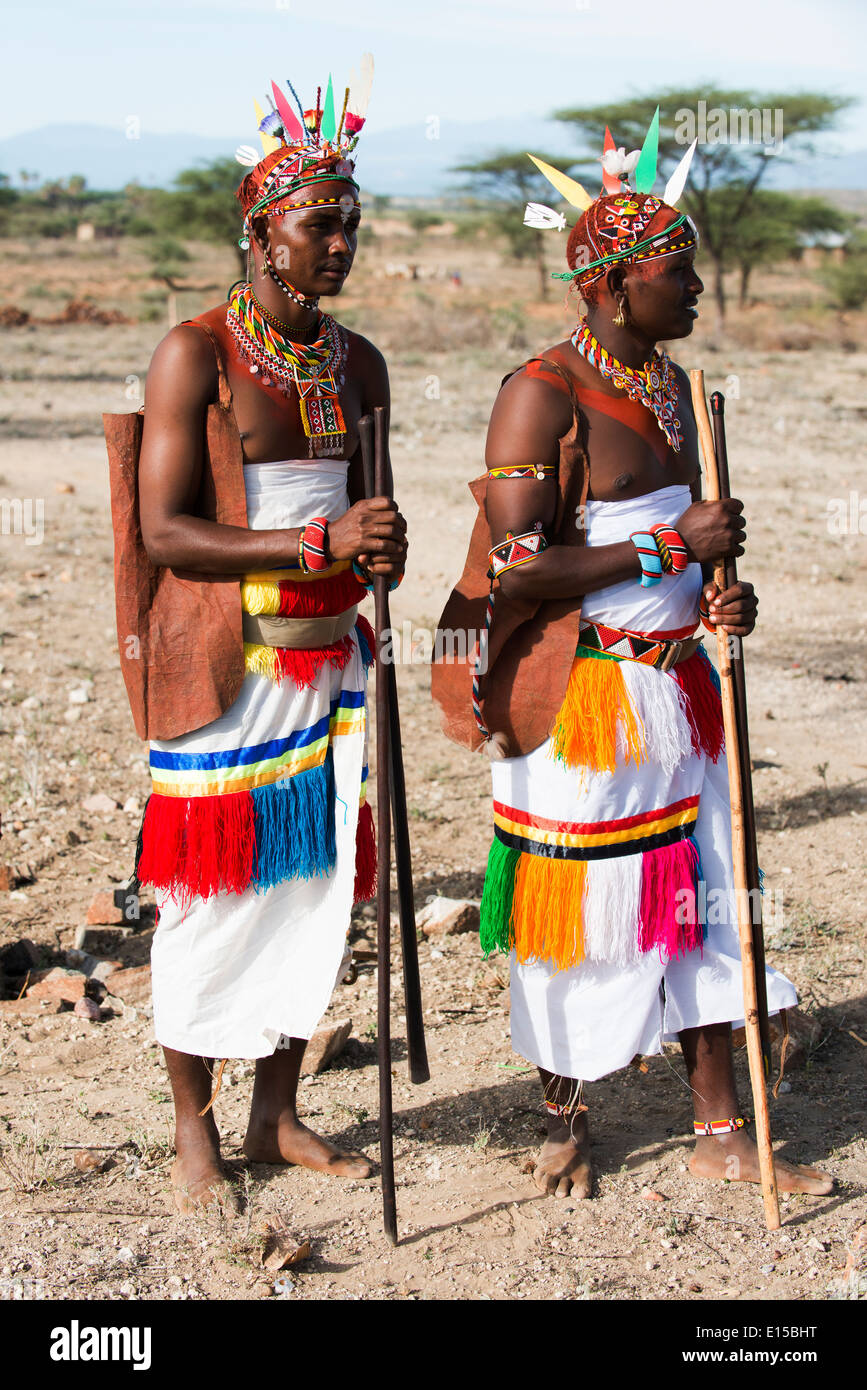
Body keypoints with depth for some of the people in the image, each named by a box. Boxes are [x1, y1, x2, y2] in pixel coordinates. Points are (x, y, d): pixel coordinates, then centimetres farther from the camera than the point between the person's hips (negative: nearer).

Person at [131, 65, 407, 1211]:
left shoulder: (359, 364, 9)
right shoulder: (196, 354, -10)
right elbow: (163, 532, -17)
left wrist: (383, 553, -4)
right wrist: (319, 544, -25)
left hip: (330, 661, 6)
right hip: (226, 665, -6)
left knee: (317, 884, 10)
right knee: (210, 896, 2)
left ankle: (277, 1113, 25)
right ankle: (194, 1127, 18)